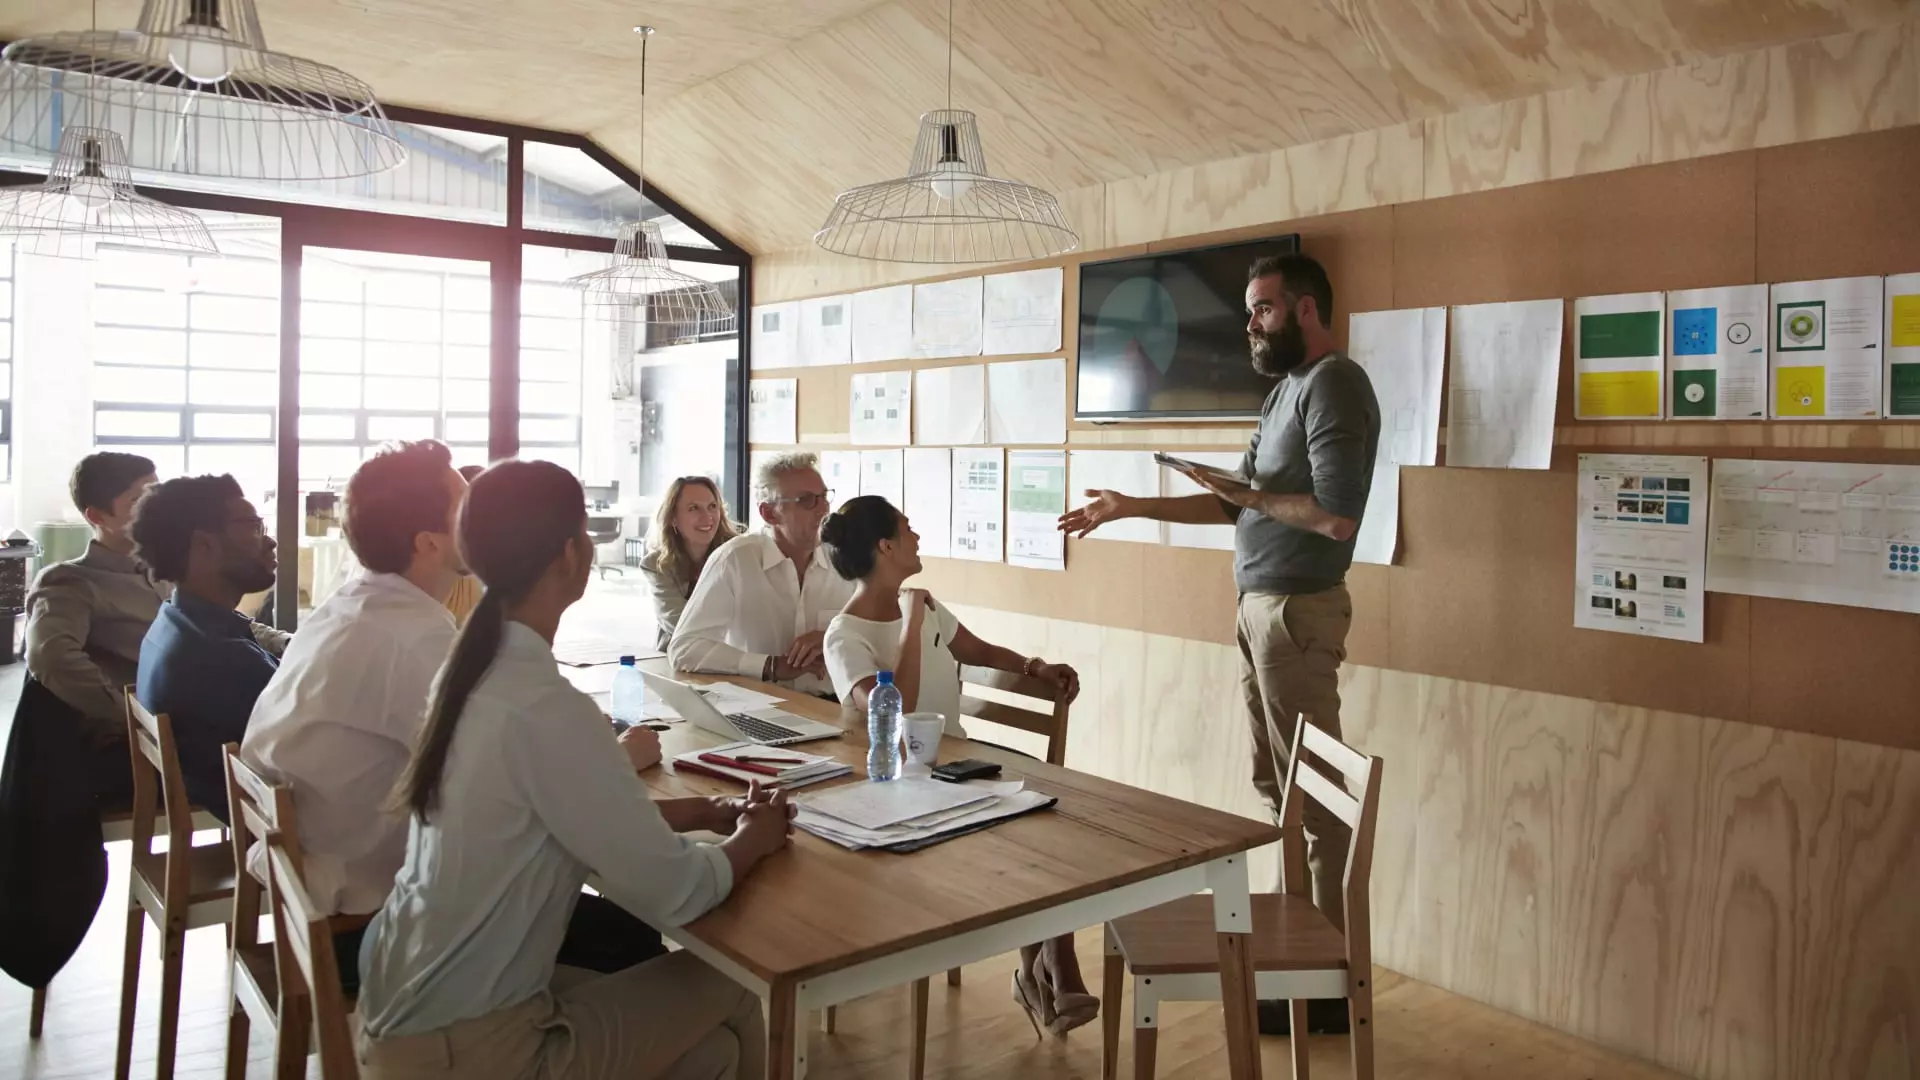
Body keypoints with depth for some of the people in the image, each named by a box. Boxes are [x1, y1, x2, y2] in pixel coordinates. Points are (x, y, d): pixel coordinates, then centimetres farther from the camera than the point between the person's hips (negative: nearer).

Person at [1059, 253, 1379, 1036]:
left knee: (1314, 792, -3)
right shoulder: (1289, 387, 17)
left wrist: (1253, 496, -9)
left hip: (1296, 610, -10)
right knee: (1278, 786, 14)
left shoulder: (1333, 384, -13)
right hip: (1261, 607, 10)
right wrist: (1132, 508, 14)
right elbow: (1236, 505, 18)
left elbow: (1339, 517, -23)